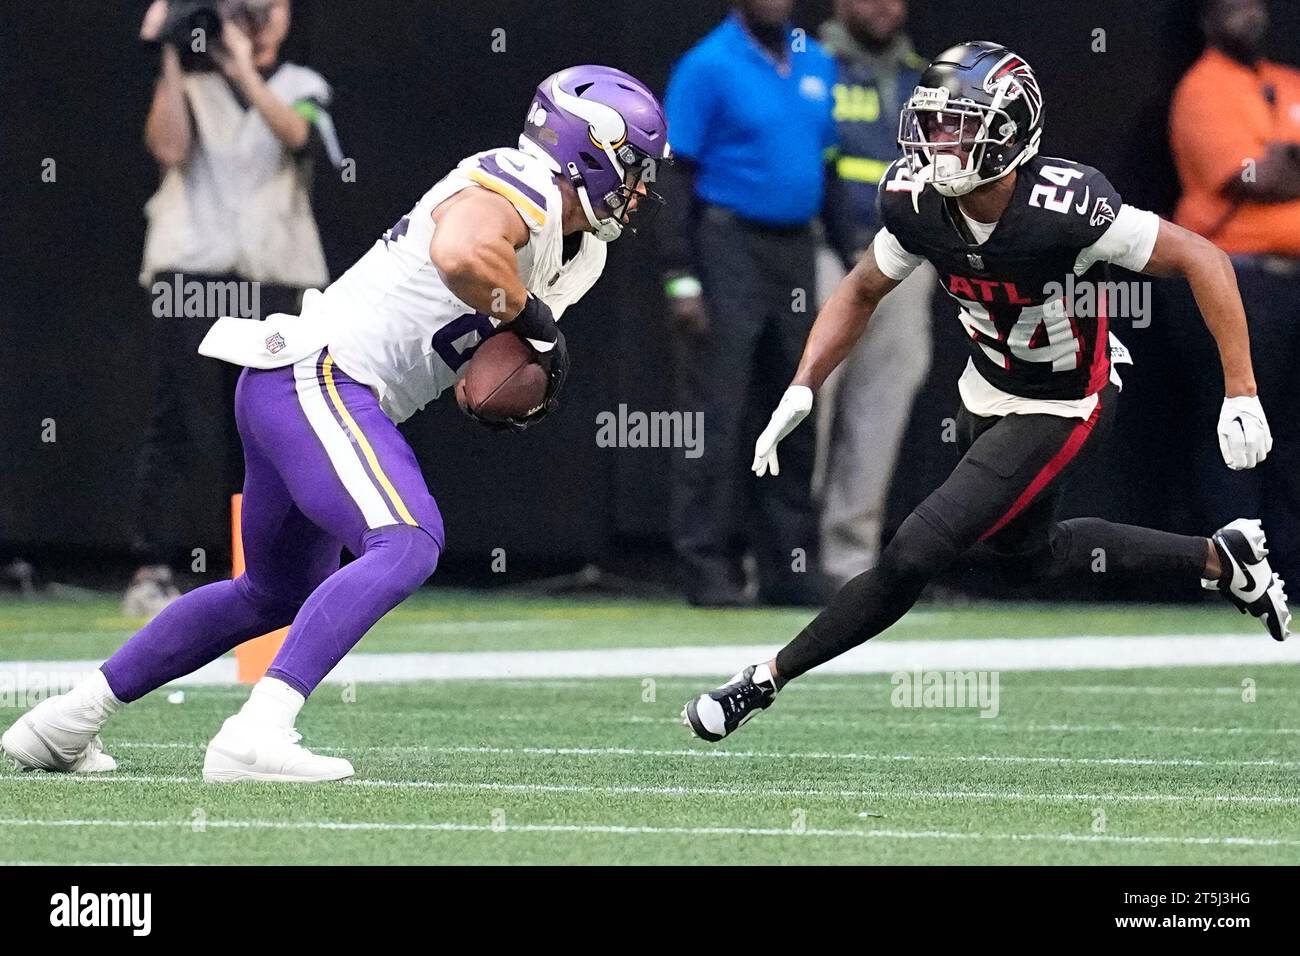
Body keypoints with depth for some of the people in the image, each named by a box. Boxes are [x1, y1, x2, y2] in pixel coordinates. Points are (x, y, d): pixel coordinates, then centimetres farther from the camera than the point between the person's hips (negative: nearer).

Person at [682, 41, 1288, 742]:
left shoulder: (1063, 207, -34)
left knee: (915, 555, -13)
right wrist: (801, 391, -9)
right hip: (988, 389, 7)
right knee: (1026, 550, 28)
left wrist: (1242, 397, -26)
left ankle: (767, 680, 1)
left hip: (1062, 408, -7)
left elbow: (1201, 259, -26)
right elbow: (862, 292, 3)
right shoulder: (918, 206, -17)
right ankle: (1219, 559, 43)